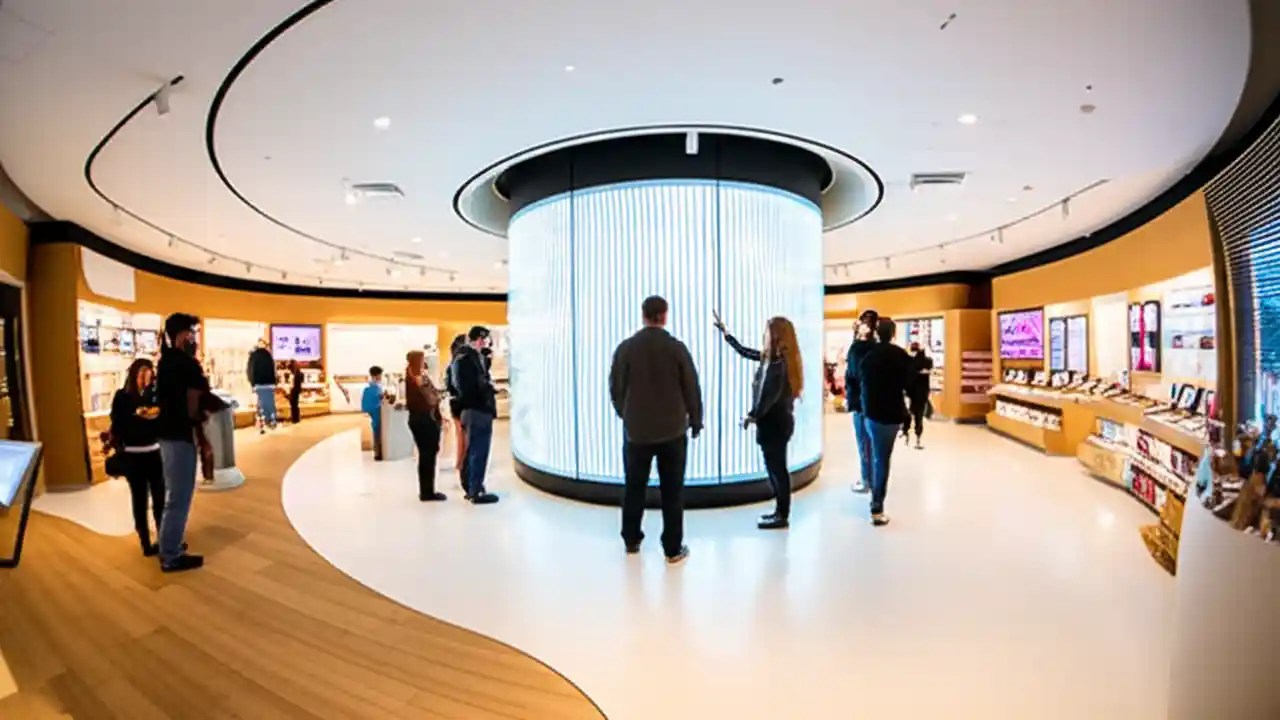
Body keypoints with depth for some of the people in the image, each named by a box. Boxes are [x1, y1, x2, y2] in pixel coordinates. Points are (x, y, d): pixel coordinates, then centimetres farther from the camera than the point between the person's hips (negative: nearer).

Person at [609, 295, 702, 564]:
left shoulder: (625, 348, -3)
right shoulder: (677, 348, -7)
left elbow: (615, 388, 3)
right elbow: (692, 389, -3)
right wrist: (696, 421, 10)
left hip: (636, 429, 2)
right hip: (673, 430, -1)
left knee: (634, 487, 16)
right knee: (672, 490, 6)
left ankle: (631, 540, 28)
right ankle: (673, 549, 12)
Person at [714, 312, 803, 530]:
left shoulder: (780, 361, -18)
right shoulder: (772, 356, 10)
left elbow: (771, 395, -22)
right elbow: (745, 352, 22)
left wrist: (752, 416, -12)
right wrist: (725, 332, 28)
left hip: (775, 422, -9)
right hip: (774, 421, 9)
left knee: (777, 468, -1)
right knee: (775, 467, 16)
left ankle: (782, 516, 8)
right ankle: (781, 510, 26)